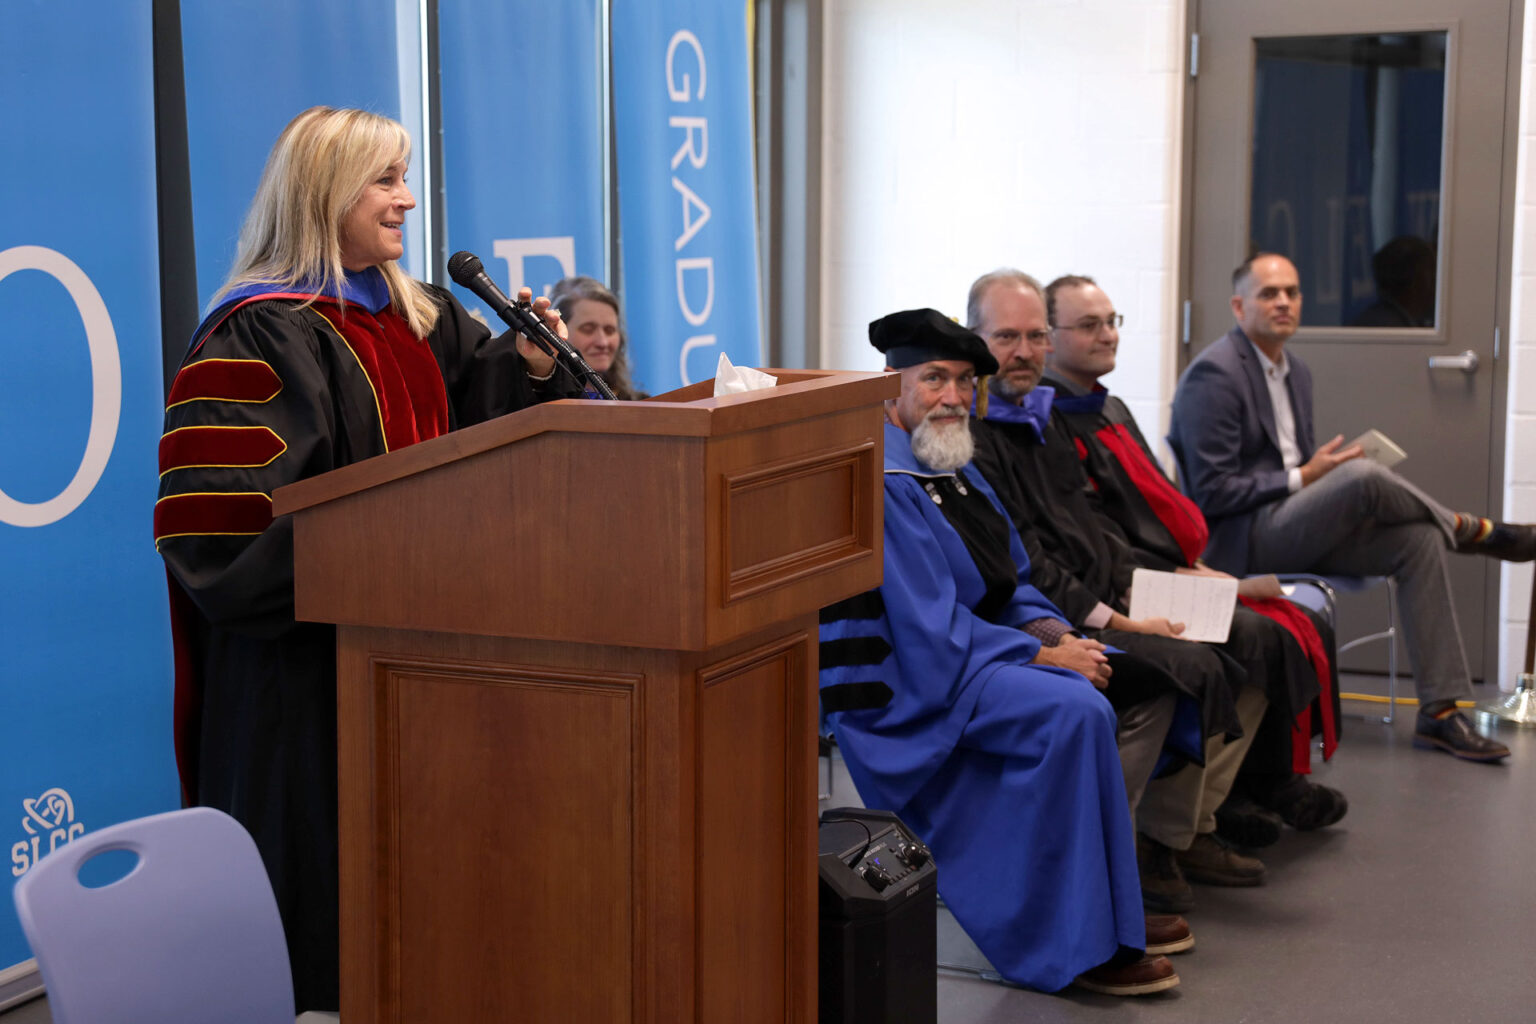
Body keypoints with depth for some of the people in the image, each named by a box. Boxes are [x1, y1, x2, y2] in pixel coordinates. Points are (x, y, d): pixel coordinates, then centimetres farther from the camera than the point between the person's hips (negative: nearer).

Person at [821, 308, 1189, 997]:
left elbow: (1011, 584, 16)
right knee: (1073, 710, -27)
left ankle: (1112, 907, 9)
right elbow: (931, 630, -22)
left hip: (972, 650, 10)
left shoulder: (955, 471, 12)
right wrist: (1042, 655, -18)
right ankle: (1080, 941, -18)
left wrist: (1051, 628, -4)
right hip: (902, 682, -10)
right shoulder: (884, 484, -18)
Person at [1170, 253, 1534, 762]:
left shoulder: (1296, 373, 17)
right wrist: (1302, 479, -15)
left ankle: (1440, 711, -12)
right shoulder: (1214, 375, -11)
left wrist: (1323, 466, 1)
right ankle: (1474, 529, -1)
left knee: (1419, 539, -12)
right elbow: (1211, 494, -16)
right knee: (1363, 475, -30)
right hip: (1238, 537, -9)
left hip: (1292, 528, 9)